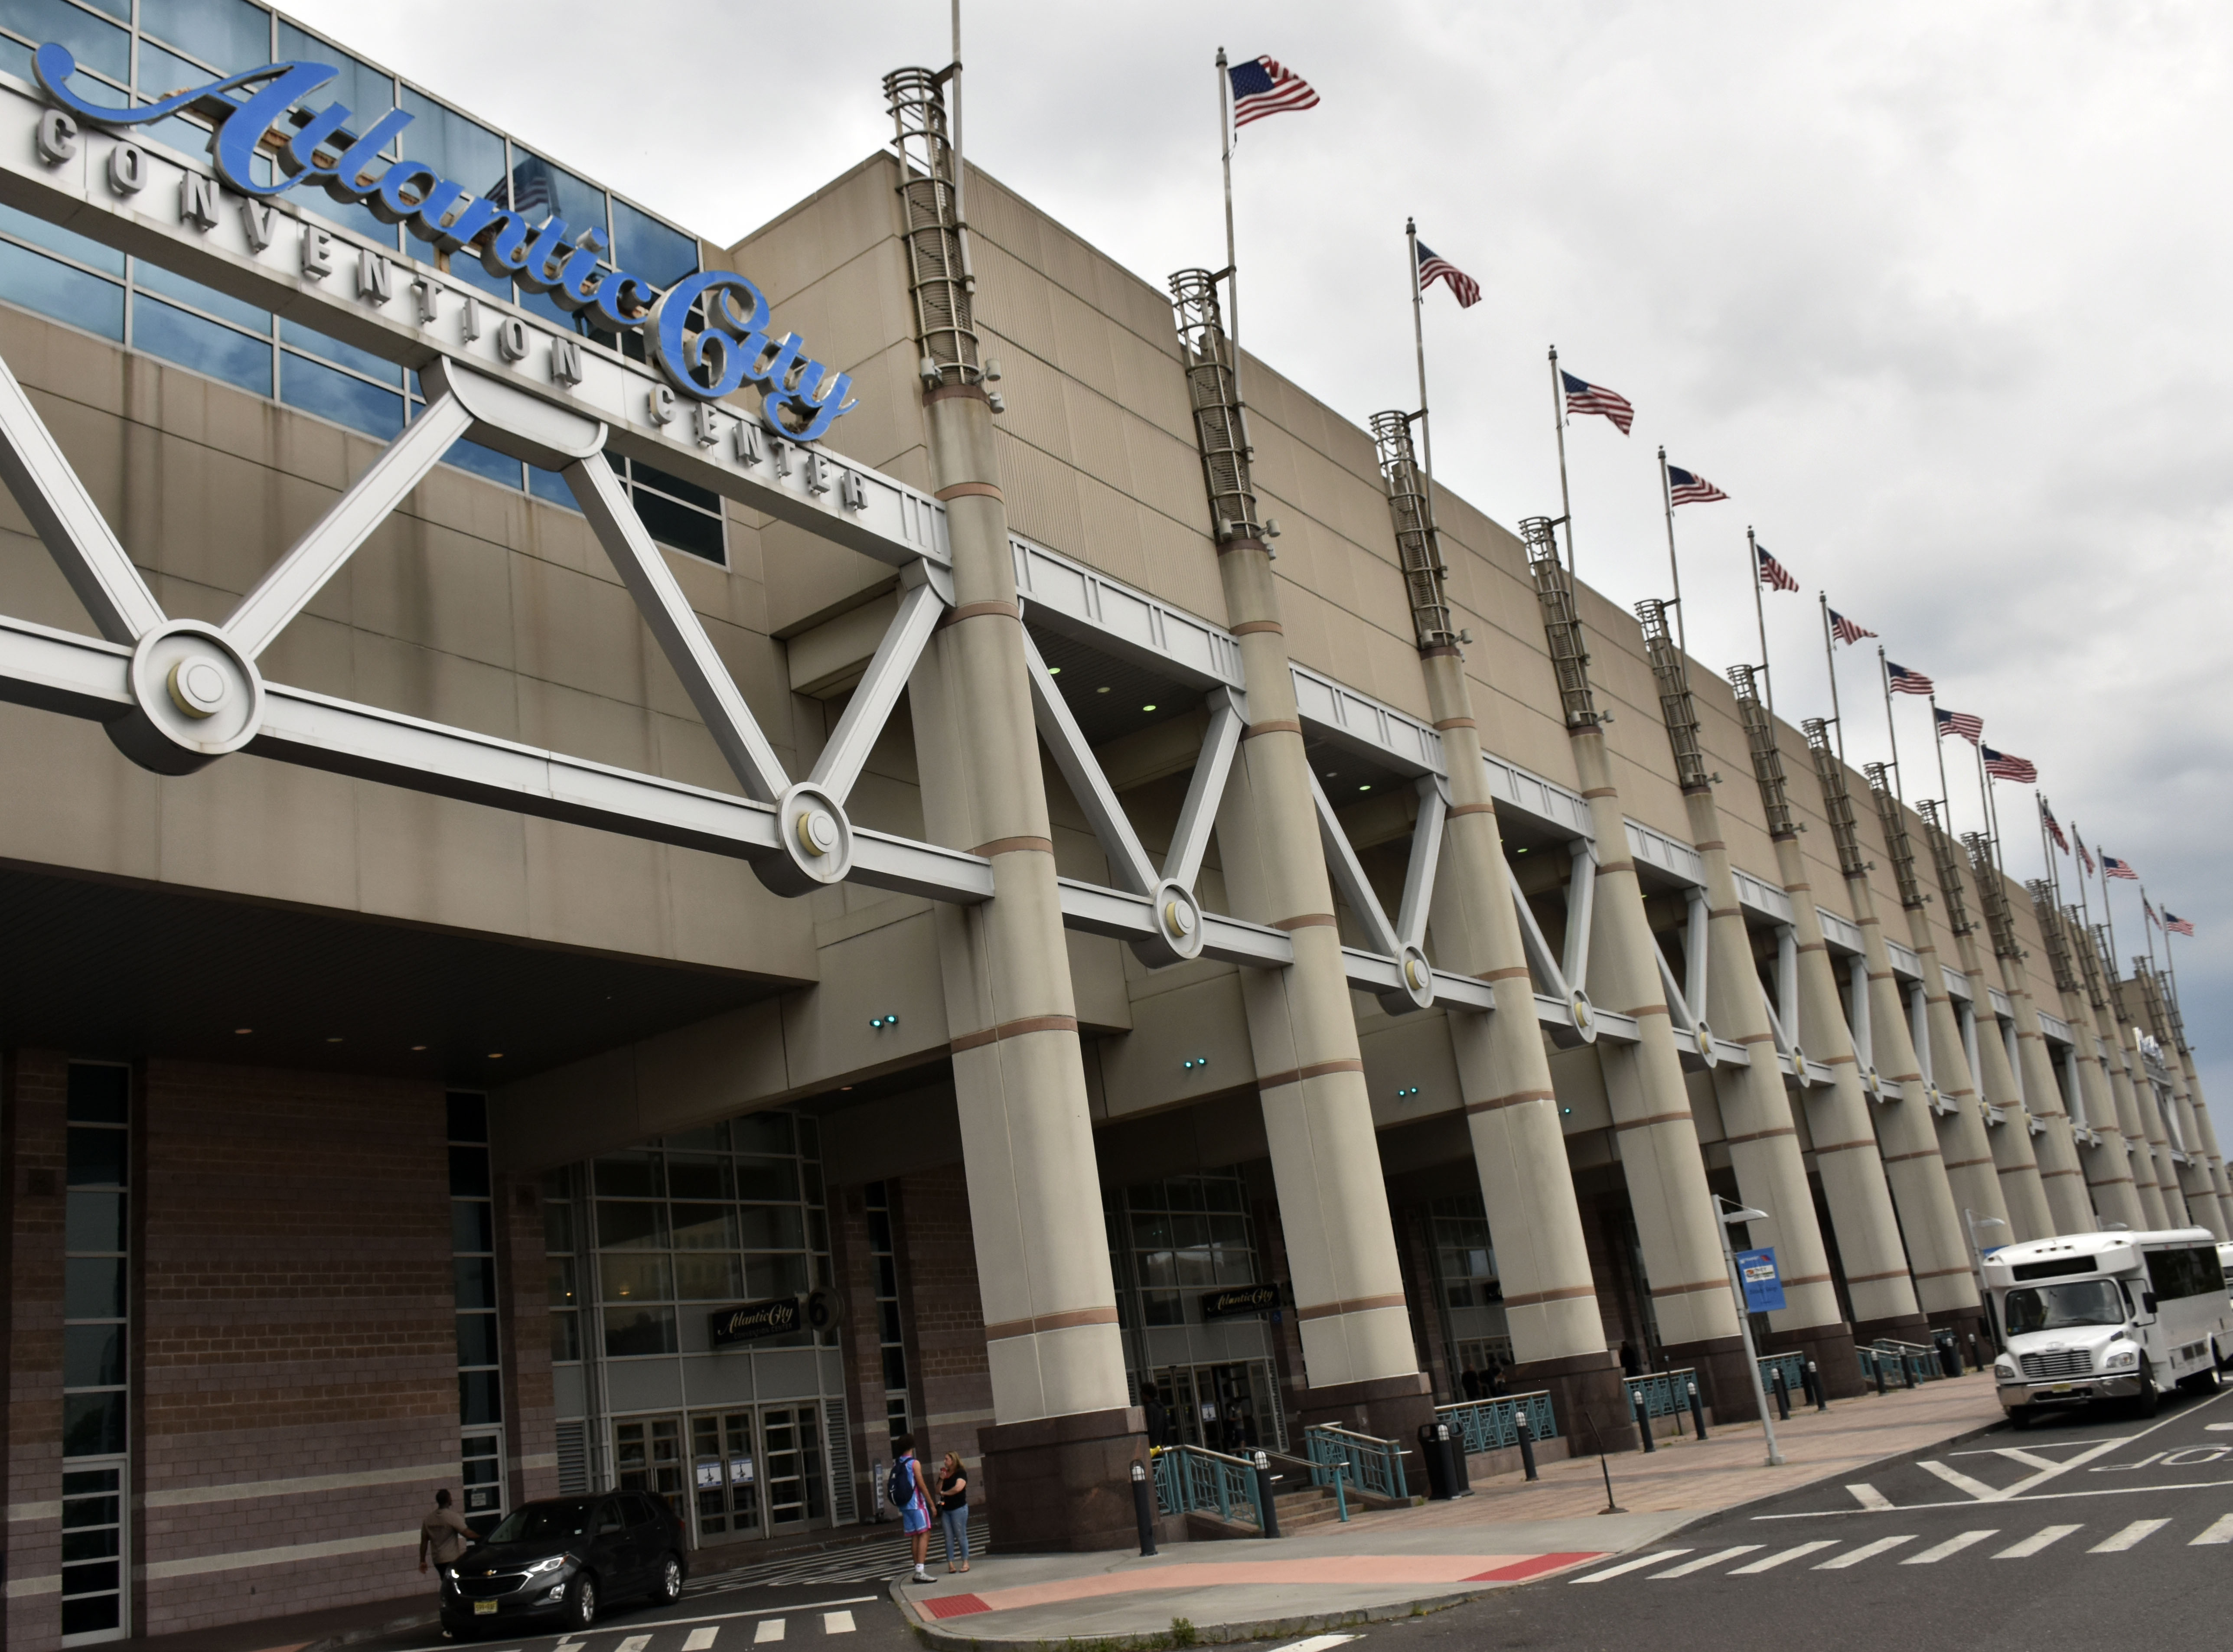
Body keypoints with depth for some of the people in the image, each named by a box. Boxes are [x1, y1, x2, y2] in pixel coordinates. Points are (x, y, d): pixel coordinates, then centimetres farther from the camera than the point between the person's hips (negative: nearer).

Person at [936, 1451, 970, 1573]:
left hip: (959, 1508, -6)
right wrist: (941, 1480, -5)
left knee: (961, 1536, -5)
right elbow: (938, 1491, 13)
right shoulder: (944, 1474, 16)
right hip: (945, 1509, 6)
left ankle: (965, 1563, -2)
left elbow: (958, 1488, -18)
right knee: (949, 1537, 1)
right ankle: (950, 1563, 0)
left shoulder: (961, 1474, -3)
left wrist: (944, 1493, -4)